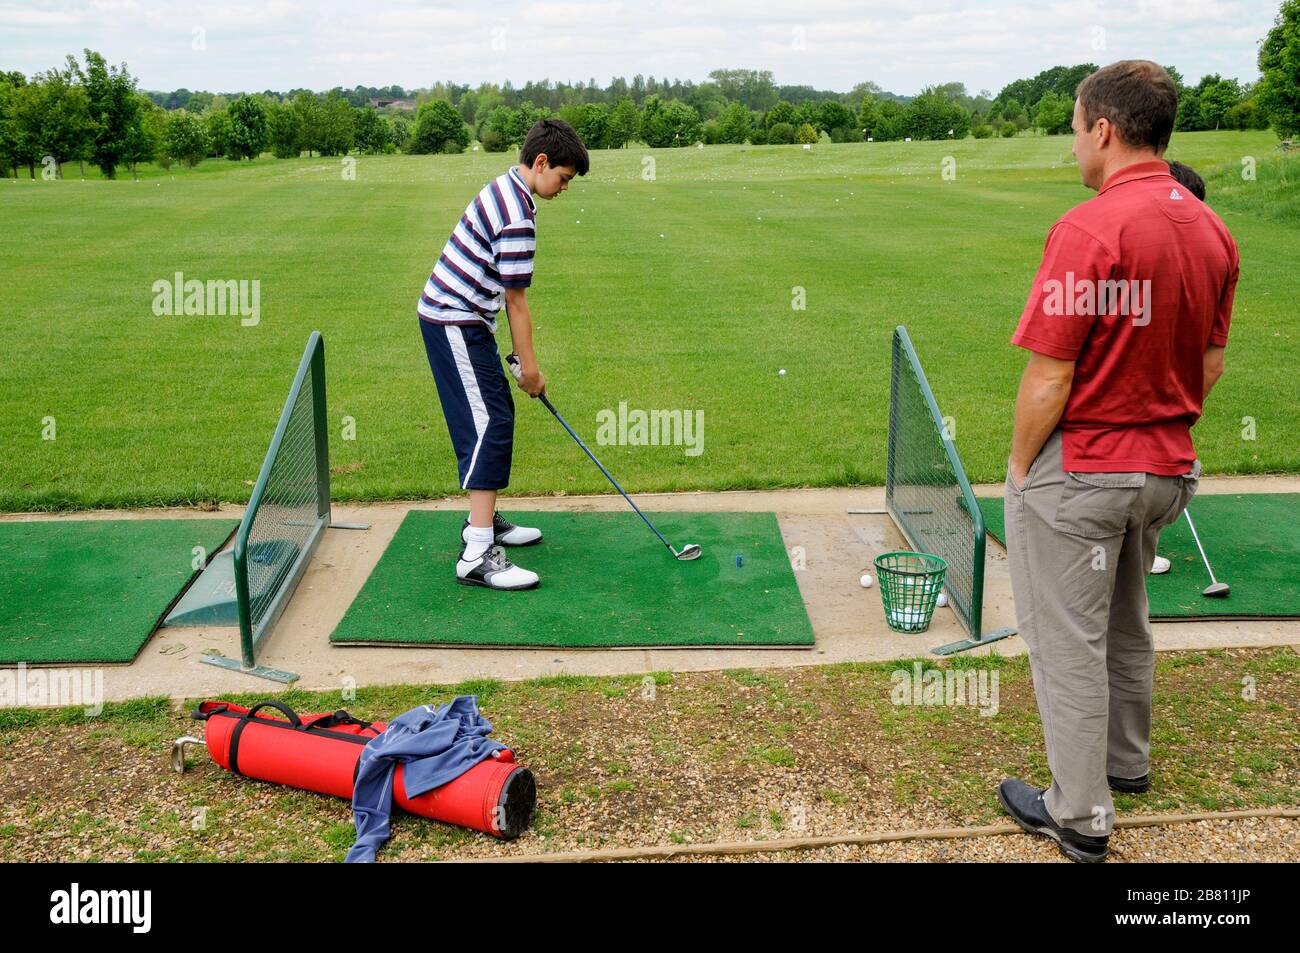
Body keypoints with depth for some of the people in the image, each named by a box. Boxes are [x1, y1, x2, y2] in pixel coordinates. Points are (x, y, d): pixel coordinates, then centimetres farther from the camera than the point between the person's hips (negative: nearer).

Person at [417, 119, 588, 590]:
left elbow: (507, 292, 15)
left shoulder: (504, 188, 12)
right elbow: (516, 299, -17)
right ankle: (478, 554, -16)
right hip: (454, 322, -11)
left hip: (462, 318, 11)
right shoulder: (517, 216, -21)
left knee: (497, 414, 16)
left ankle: (483, 519, 28)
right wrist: (529, 365, -8)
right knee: (489, 424, -13)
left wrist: (522, 355, 16)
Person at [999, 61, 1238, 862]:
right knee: (1126, 626, 25)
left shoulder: (1090, 231, -23)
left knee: (1069, 644, 5)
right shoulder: (1213, 231, 2)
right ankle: (1126, 760, 43)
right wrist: (1162, 429, 19)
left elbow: (1049, 380, -21)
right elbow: (1210, 363, 10)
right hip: (1166, 468, 8)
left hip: (1077, 470, -8)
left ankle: (1079, 815, 17)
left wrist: (1020, 464, -7)